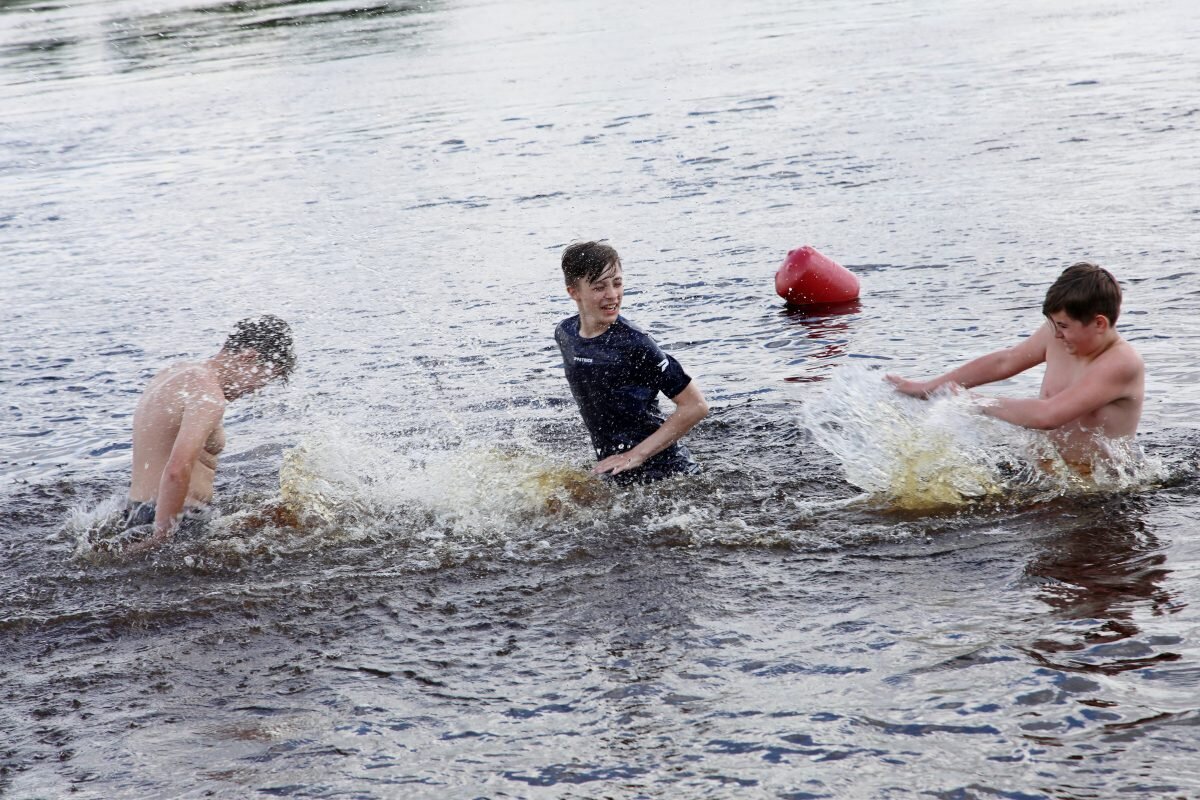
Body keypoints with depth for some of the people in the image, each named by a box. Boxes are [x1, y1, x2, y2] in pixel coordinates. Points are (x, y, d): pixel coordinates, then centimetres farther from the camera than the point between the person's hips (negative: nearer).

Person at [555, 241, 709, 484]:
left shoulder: (633, 343, -19)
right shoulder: (565, 334, 1)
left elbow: (696, 406, -18)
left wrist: (637, 455, -20)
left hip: (664, 475, -7)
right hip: (614, 476, 7)